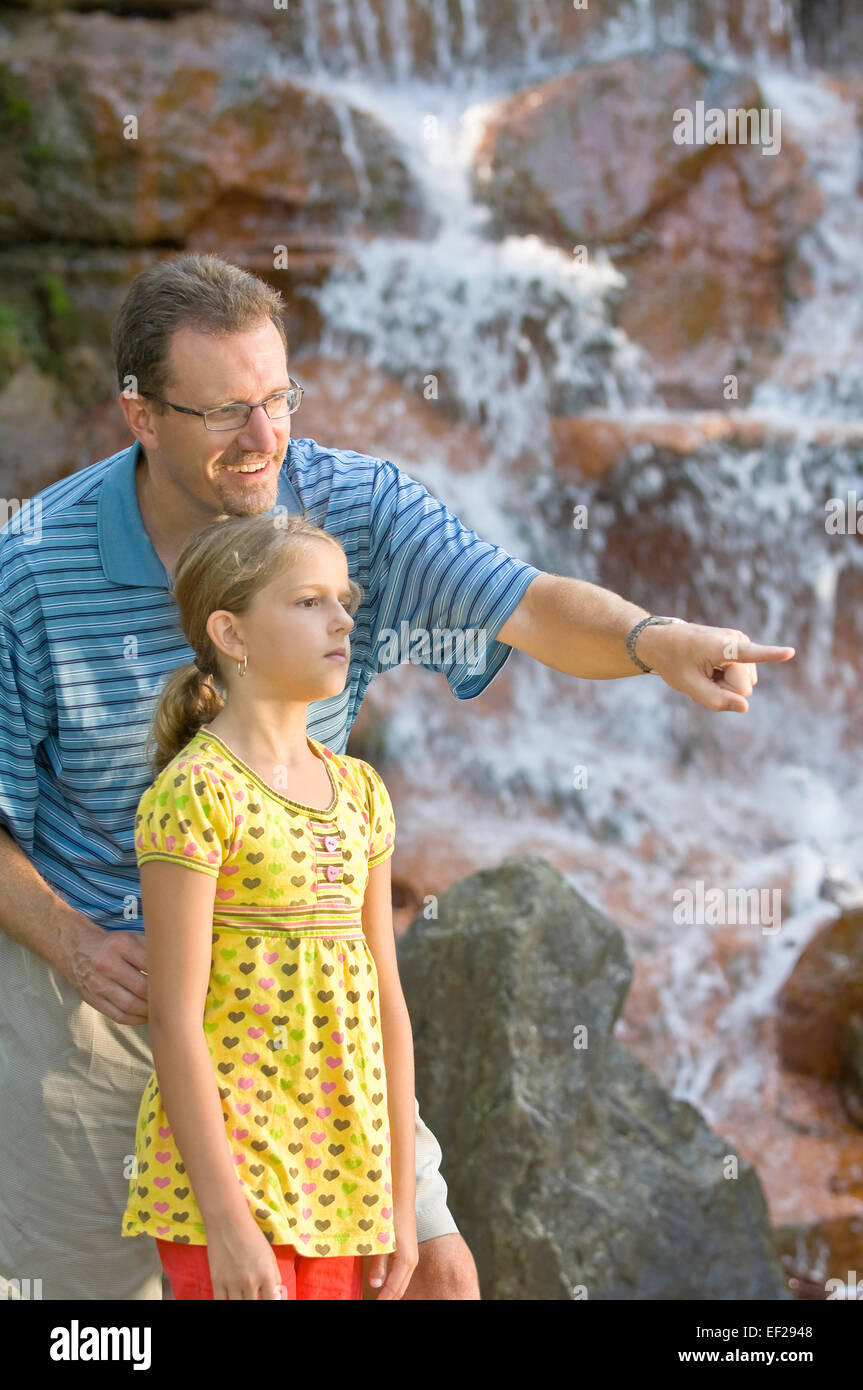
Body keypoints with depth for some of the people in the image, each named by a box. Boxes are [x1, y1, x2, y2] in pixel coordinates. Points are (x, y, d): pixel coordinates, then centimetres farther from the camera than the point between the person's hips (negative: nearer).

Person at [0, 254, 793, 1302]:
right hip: (99, 980, -2)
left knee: (435, 1268, -3)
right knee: (103, 1293, 11)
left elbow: (527, 606, -24)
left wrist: (650, 637, -45)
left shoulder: (355, 507, -10)